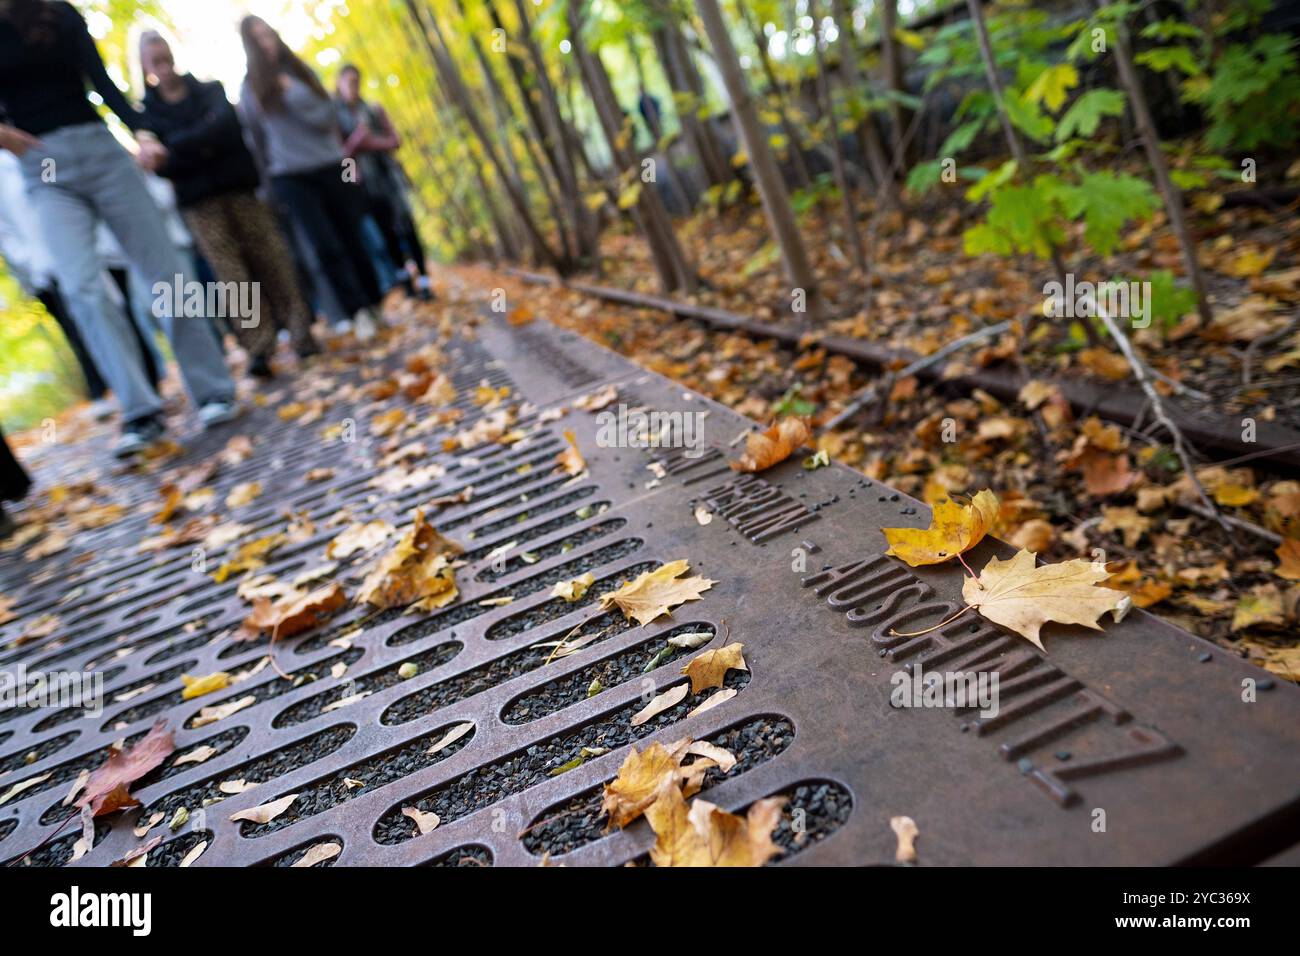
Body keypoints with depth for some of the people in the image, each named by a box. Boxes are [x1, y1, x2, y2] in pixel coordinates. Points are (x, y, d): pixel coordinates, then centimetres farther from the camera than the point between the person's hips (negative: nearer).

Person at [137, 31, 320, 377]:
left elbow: (226, 122, -7)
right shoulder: (149, 112, 11)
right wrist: (205, 144, -12)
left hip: (240, 188, 1)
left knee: (271, 261, -4)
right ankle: (259, 348, -12)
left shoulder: (210, 89, 14)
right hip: (199, 203, -1)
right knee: (233, 275, -10)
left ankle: (302, 334, 0)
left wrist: (180, 145, -11)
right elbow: (162, 166, -2)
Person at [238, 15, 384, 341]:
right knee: (328, 246, -12)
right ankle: (359, 312, -9)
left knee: (352, 238, 2)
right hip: (290, 176, -2)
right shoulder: (250, 89, 3)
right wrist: (268, 173, 9)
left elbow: (326, 116, -4)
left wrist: (292, 91, -14)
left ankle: (375, 305, 12)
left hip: (330, 167, 2)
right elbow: (254, 138, 9)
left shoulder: (299, 71, 7)